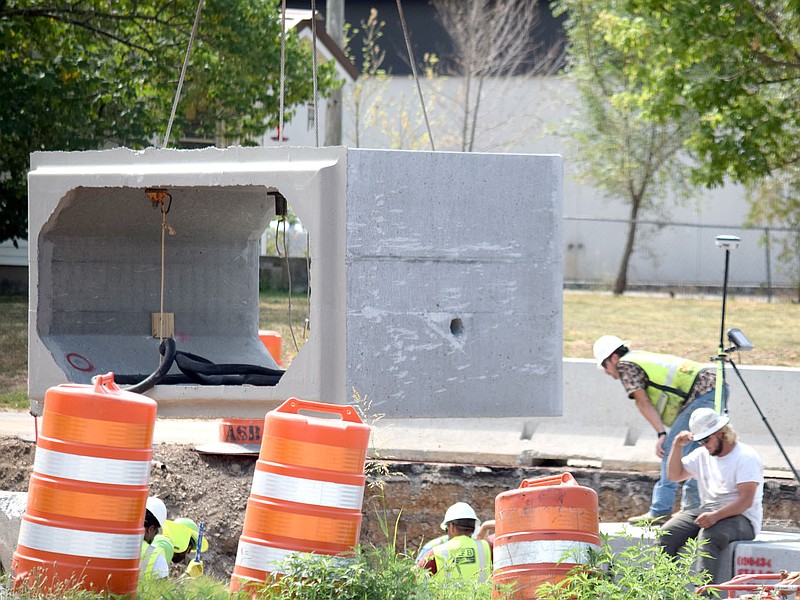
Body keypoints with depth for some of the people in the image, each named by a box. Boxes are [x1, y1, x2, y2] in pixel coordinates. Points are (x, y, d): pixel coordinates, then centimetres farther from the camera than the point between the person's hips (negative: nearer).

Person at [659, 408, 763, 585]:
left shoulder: (746, 457, -8)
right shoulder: (702, 455, 16)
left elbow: (746, 500, -18)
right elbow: (674, 475, 22)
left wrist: (716, 515, -32)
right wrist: (677, 446, 6)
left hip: (741, 518, -7)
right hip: (707, 511, 7)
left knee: (708, 536, -38)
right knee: (667, 534, -17)